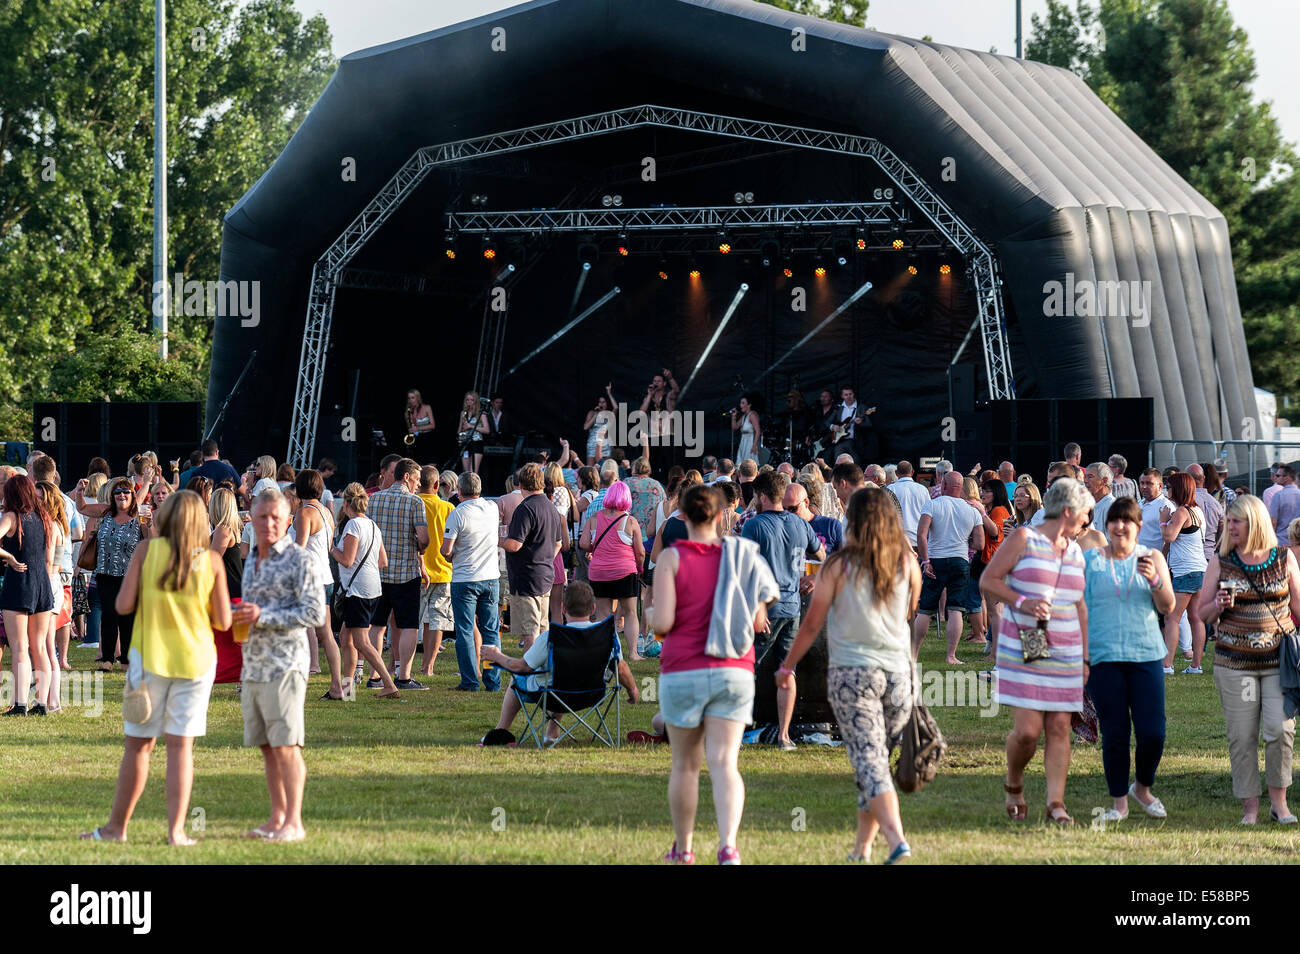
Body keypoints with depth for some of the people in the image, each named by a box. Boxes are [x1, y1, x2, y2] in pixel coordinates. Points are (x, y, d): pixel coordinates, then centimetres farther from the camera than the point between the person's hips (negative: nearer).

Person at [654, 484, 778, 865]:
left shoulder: (671, 558, -6)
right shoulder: (740, 556, 2)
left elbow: (662, 623, -13)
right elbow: (758, 623, 4)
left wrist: (659, 624, 10)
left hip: (682, 672, -1)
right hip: (734, 673, 1)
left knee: (685, 765, 15)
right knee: (724, 765, -5)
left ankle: (683, 848, 27)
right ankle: (728, 845, -25)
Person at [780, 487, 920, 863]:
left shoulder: (840, 564, -5)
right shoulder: (906, 562, 3)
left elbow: (812, 624, -1)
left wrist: (788, 667, 11)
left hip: (851, 672, -4)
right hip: (898, 672, 4)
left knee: (869, 761, -9)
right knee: (878, 758, 15)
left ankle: (897, 839, -28)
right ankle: (862, 847, 20)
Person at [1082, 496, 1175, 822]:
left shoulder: (1152, 558, 9)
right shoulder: (1090, 560, 7)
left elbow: (1168, 606, 2)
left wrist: (1154, 580, -18)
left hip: (1145, 654, 1)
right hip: (1103, 657, -1)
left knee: (1153, 733, -4)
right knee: (1114, 734, -1)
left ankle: (1143, 788, 21)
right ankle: (1119, 803, 11)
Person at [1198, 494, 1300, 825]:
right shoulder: (1221, 562, 4)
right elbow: (1201, 613, 9)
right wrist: (1219, 606, -13)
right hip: (1234, 661, 1)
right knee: (1241, 736, 0)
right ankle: (1250, 807, 9)